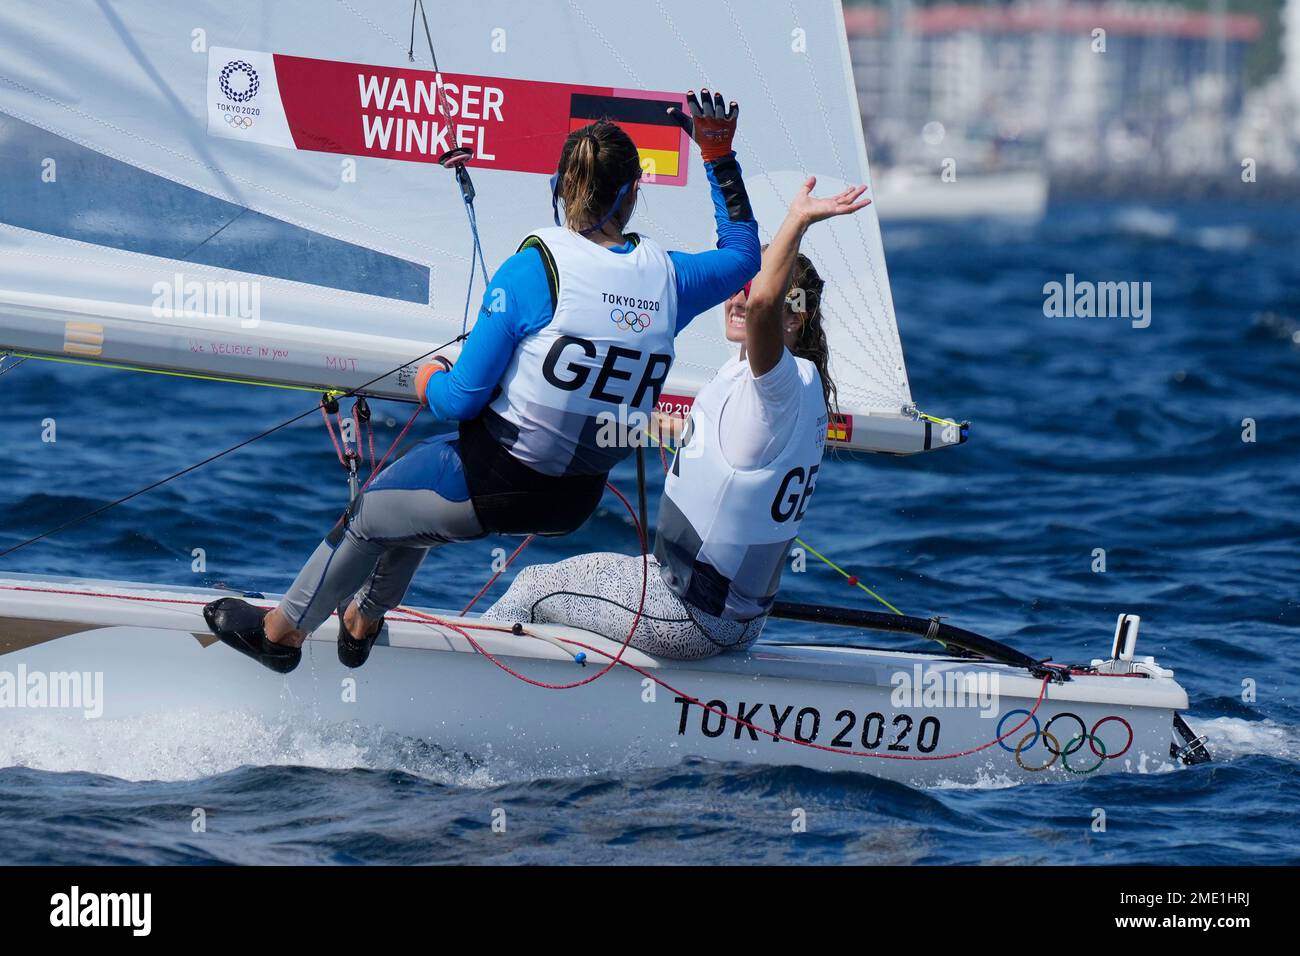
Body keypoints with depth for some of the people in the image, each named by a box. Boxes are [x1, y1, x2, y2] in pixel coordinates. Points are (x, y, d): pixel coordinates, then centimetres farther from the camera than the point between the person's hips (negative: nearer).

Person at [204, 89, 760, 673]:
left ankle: (282, 630, 45)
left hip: (491, 482, -6)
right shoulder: (666, 276, -8)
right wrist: (718, 154, 17)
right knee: (413, 494, 35)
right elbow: (742, 253, 15)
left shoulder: (534, 270, -20)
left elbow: (462, 400, -16)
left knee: (365, 515, 25)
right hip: (574, 504, 6)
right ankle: (363, 621, 52)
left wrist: (430, 382, 7)